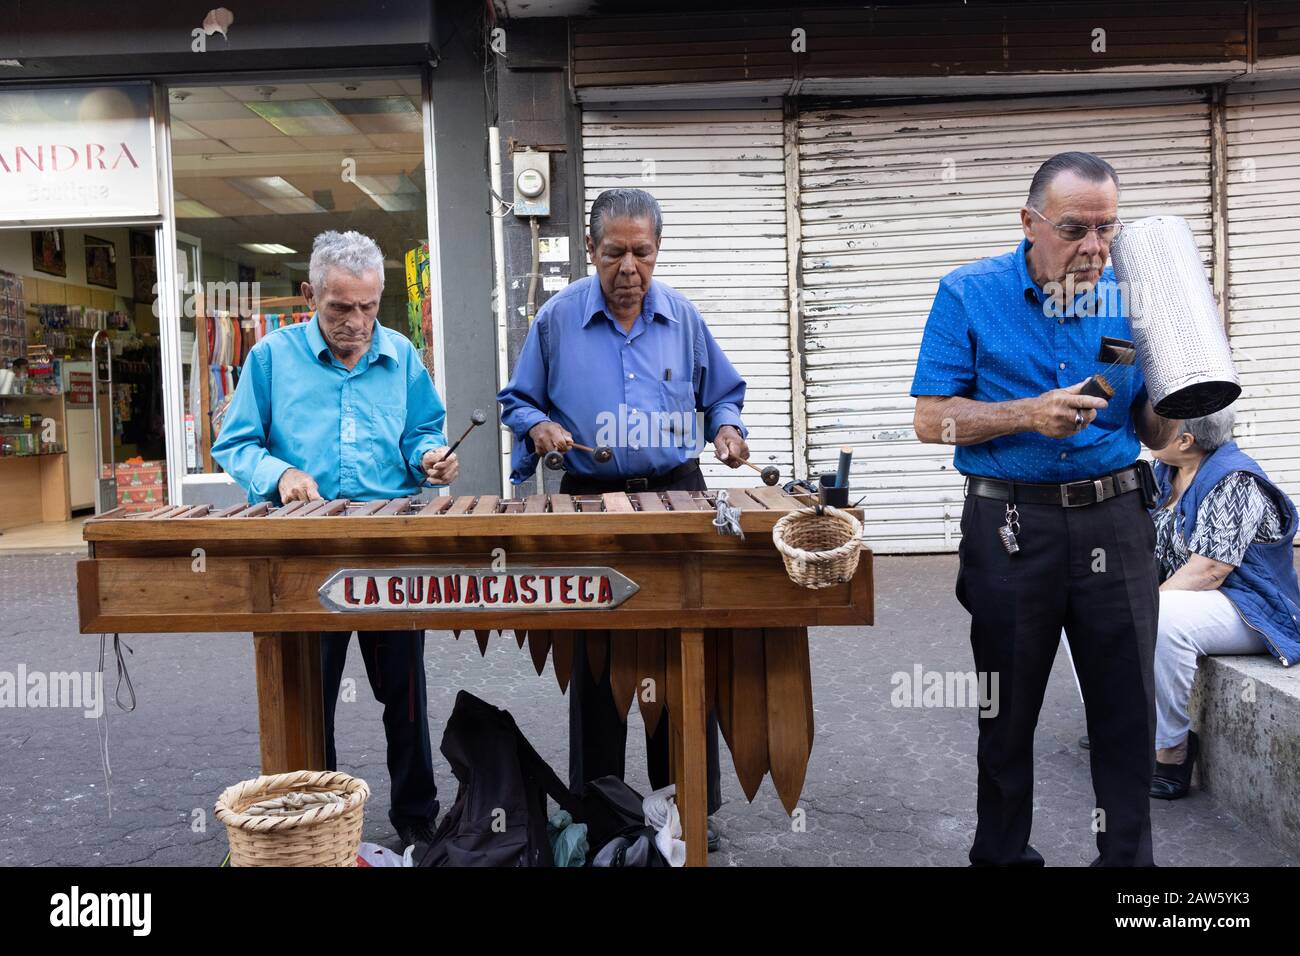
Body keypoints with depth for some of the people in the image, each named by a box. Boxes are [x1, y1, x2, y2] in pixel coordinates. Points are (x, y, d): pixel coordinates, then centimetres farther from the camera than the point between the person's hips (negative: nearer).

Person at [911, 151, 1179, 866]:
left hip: (1114, 519, 2)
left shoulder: (1129, 298, 4)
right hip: (1012, 525, -2)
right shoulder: (969, 294, -4)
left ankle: (1127, 855, 26)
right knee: (1008, 710, 11)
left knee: (1127, 706, 7)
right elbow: (931, 419, -8)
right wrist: (1030, 414, -20)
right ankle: (1003, 854, 30)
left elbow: (1154, 434, 8)